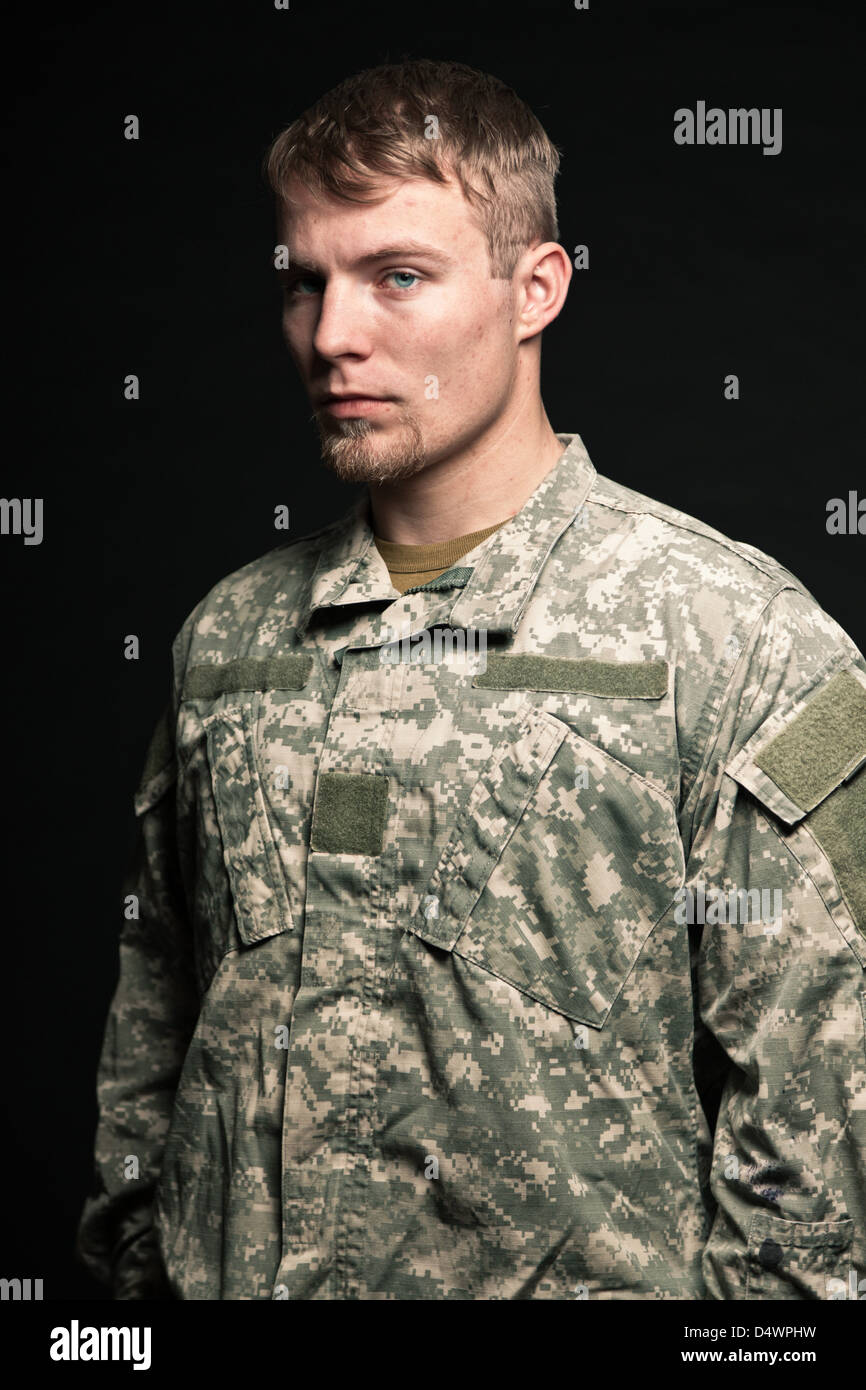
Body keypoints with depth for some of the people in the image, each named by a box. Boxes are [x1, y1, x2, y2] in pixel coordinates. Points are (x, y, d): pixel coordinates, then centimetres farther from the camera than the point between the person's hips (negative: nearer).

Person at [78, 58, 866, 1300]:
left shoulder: (734, 635, -12)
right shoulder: (229, 634, 3)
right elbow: (155, 1007, 11)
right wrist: (136, 1256, 9)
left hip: (578, 1273, -4)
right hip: (223, 1276, 4)